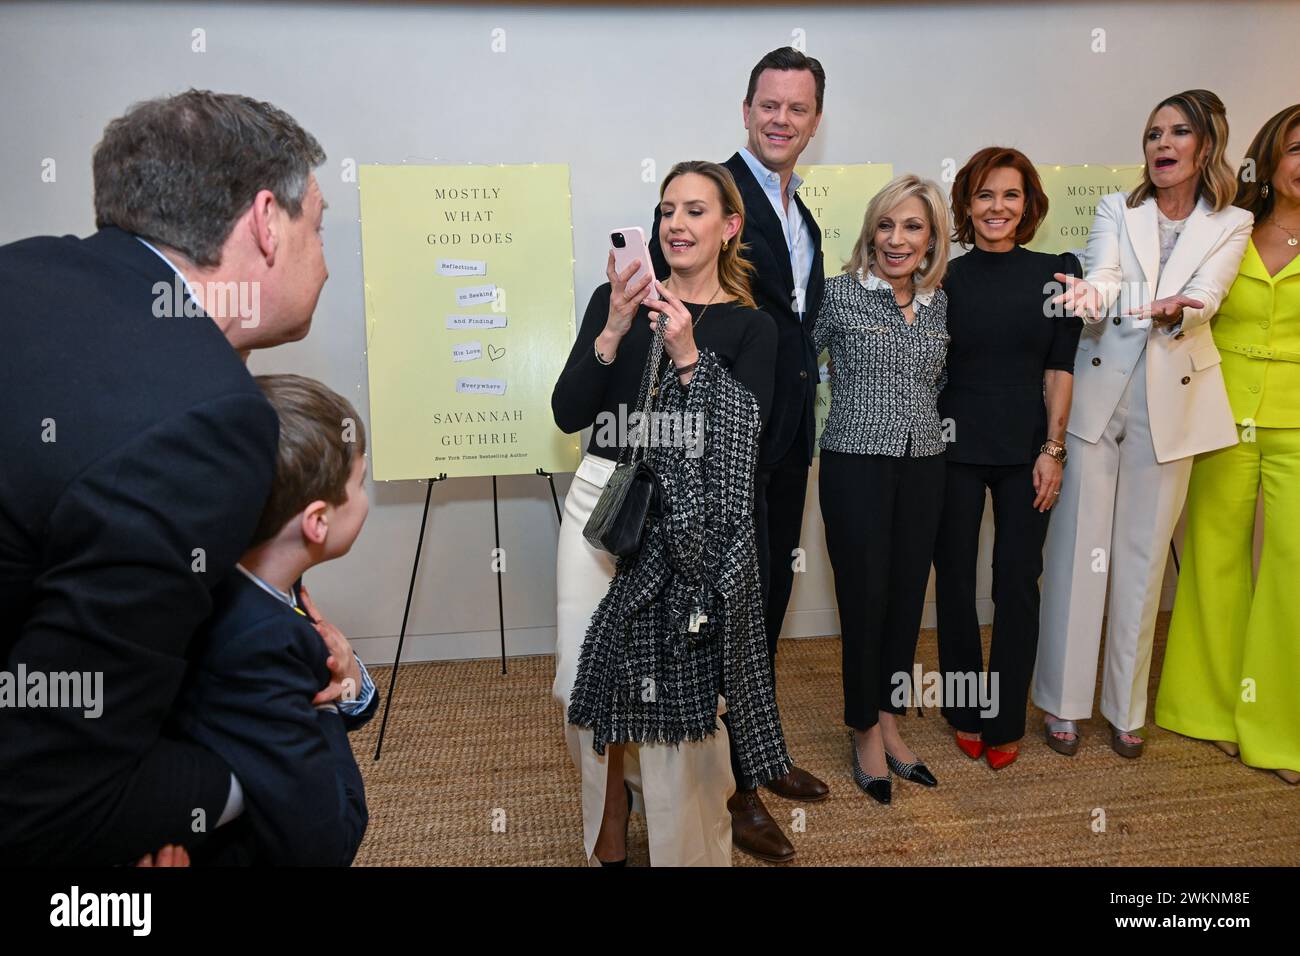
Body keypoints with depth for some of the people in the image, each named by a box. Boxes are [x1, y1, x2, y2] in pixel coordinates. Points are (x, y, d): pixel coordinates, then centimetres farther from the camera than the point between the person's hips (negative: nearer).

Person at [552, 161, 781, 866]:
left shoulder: (751, 326, 3)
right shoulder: (616, 300, 5)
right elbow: (568, 414, -3)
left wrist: (687, 355, -20)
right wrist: (614, 331, -16)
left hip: (689, 516, -2)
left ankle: (688, 846, 20)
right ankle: (608, 839, 32)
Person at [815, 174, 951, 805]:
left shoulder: (939, 303, 9)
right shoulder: (839, 293, -6)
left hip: (923, 467, 5)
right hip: (857, 465, -5)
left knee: (908, 595, 10)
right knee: (865, 597, 0)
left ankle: (888, 723, 26)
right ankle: (865, 733, 18)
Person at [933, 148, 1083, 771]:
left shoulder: (1056, 272, 3)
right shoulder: (944, 278, 1)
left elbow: (1060, 368, 2)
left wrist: (1053, 449, -4)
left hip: (1027, 449, 0)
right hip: (956, 446, 0)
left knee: (1017, 585, 4)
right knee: (955, 580, 7)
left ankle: (1005, 722, 19)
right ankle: (964, 713, 24)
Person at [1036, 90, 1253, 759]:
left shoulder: (1231, 225, 8)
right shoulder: (1116, 210, 9)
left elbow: (1203, 296, -10)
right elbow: (1103, 277, -10)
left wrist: (1174, 308, -34)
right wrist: (1090, 294, -34)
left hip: (1171, 399, 1)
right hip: (1098, 390, 0)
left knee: (1144, 554, 6)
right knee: (1079, 546, 0)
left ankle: (1126, 707, 19)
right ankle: (1064, 700, 11)